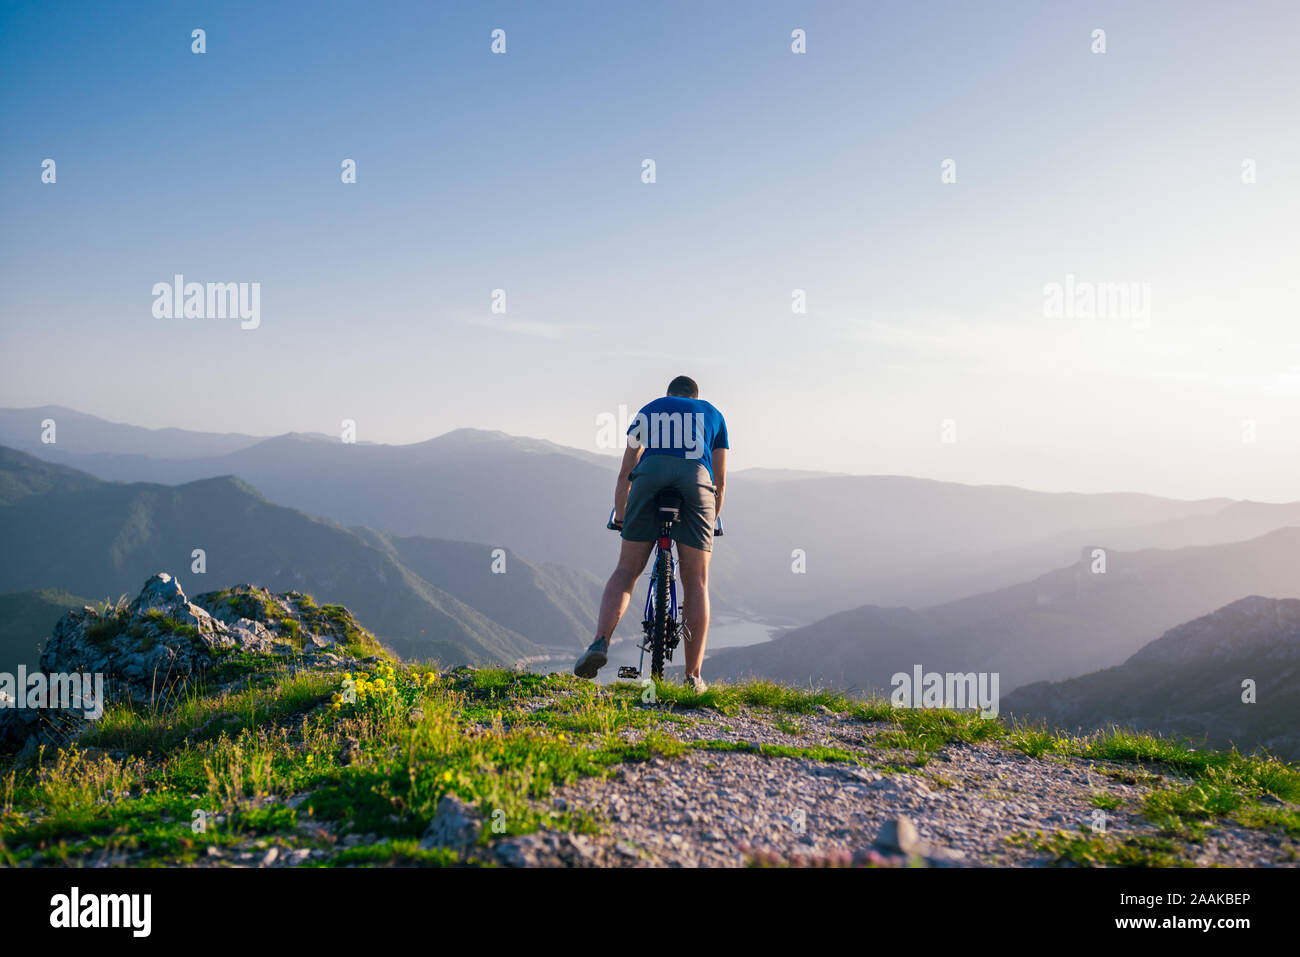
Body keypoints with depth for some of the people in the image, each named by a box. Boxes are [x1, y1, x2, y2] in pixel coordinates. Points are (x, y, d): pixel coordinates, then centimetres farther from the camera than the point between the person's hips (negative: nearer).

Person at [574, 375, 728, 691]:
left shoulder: (648, 410, 32)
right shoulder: (712, 414, 32)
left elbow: (625, 475, 28)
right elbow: (720, 481, 29)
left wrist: (620, 519, 38)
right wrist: (711, 522, 42)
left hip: (649, 475, 0)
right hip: (696, 478, 0)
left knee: (626, 571, 8)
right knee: (696, 583, 5)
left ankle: (600, 642, -14)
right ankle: (693, 675, 2)